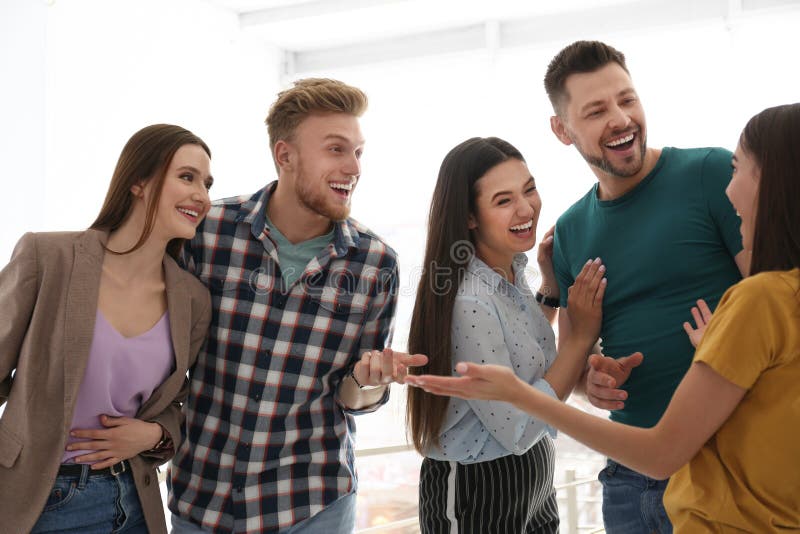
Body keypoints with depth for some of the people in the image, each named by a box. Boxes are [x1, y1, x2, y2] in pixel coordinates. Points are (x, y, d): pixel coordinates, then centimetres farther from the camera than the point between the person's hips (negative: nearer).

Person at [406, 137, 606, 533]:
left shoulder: (512, 269, -1)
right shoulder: (467, 300, -27)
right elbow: (516, 429, -24)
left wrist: (551, 285, 4)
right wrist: (583, 335, -19)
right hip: (478, 495, -8)